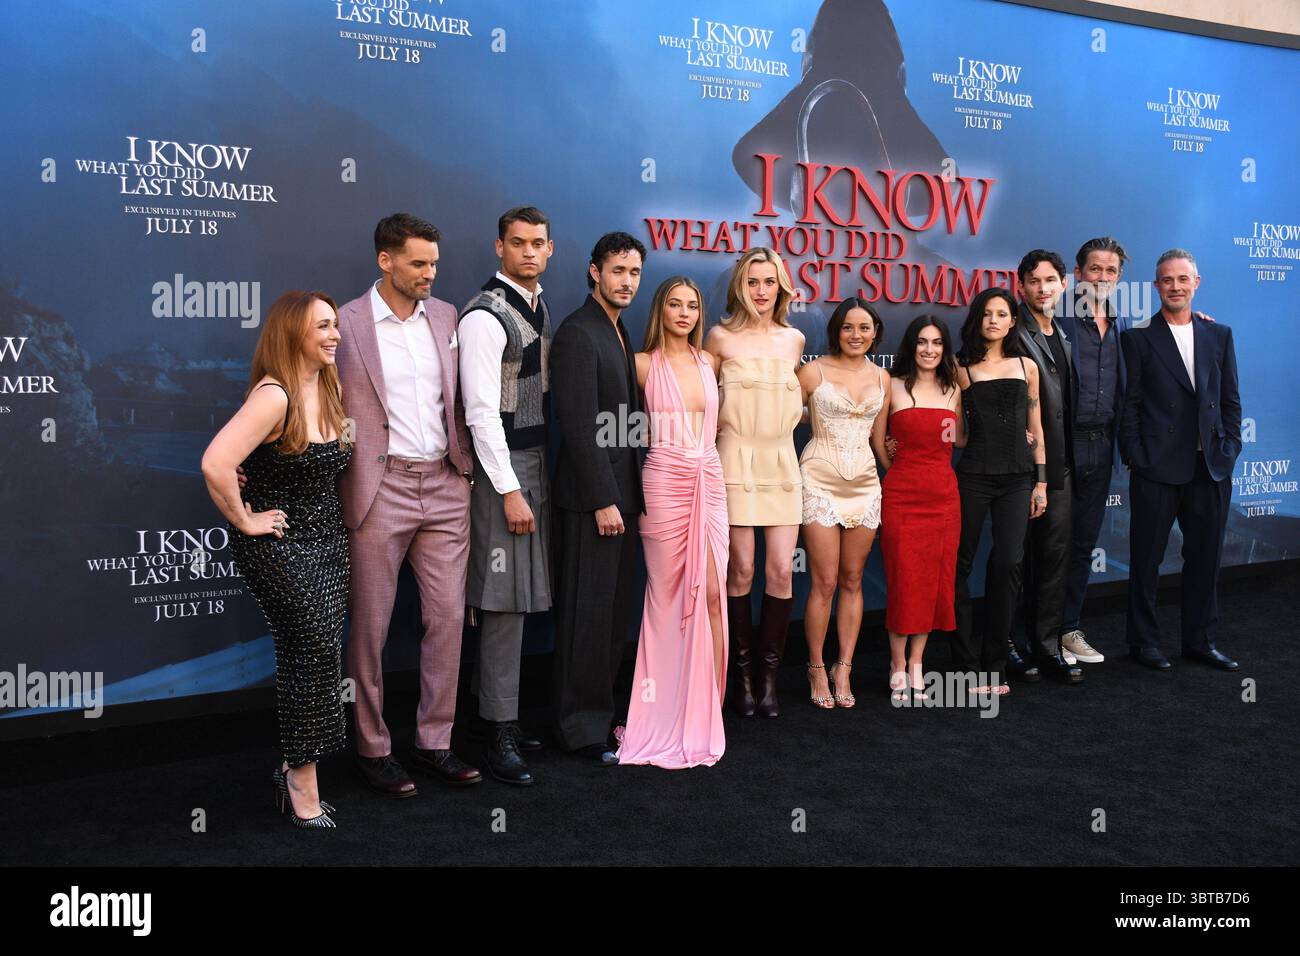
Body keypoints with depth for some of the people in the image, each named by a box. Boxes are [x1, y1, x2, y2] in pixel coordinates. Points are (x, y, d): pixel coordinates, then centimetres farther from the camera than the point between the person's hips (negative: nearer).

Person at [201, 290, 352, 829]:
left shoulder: (328, 390, 8)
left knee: (310, 656, 9)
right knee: (317, 649, -9)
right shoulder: (273, 396, -19)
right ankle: (303, 784, 6)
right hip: (278, 545, -8)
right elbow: (215, 464, -31)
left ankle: (296, 770, 23)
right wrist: (244, 520, -19)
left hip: (327, 541, 8)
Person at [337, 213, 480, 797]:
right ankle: (372, 749, 19)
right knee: (370, 626, 4)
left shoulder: (446, 316, 10)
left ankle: (434, 742, 20)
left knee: (447, 617, 6)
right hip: (380, 489, -4)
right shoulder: (346, 323, -4)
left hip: (444, 487, 5)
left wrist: (463, 464, 10)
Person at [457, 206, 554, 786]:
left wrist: (536, 477, 14)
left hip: (534, 461, 9)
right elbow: (481, 411, -18)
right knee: (504, 600, -5)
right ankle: (499, 734, 4)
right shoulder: (485, 316, -14)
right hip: (501, 468, -9)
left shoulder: (538, 307, 14)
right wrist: (510, 491, -19)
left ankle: (494, 710, 27)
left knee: (518, 596, 14)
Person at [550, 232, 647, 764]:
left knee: (615, 614, 15)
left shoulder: (620, 334, 16)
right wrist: (603, 500, -20)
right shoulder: (577, 333, -13)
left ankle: (599, 710, 27)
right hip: (591, 497, -9)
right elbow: (579, 425, -19)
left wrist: (628, 494, 13)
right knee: (587, 614, -1)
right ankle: (581, 728, 11)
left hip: (620, 493, 9)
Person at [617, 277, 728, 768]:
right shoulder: (644, 364, 1)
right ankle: (666, 713, 12)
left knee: (711, 593, -2)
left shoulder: (710, 362, 13)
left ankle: (703, 710, 9)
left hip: (709, 481, 4)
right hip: (664, 482, -4)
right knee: (667, 594, 0)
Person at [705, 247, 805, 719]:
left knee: (781, 571, -2)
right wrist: (724, 423, 4)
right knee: (741, 570, -2)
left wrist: (780, 423, 13)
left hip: (781, 462, 3)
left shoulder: (794, 339, 9)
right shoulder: (721, 337, -1)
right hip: (736, 461, -3)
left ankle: (770, 676, 10)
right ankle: (743, 674, 13)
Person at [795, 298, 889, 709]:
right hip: (820, 480, -4)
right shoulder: (814, 371, -2)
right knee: (824, 583, -4)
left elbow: (879, 438, 17)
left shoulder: (881, 377, 11)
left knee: (852, 581, 7)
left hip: (864, 482, 4)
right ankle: (817, 670, 10)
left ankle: (843, 671, 16)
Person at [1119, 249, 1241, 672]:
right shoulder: (1138, 338, 1)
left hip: (1211, 468, 4)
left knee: (1205, 557, 11)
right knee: (1146, 558, 5)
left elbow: (1231, 399, 12)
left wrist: (1230, 448, 3)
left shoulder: (1219, 335, 12)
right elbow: (1130, 403, -3)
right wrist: (1135, 457, -9)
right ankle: (1143, 641, 17)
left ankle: (1200, 640, 24)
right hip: (1157, 468, -4)